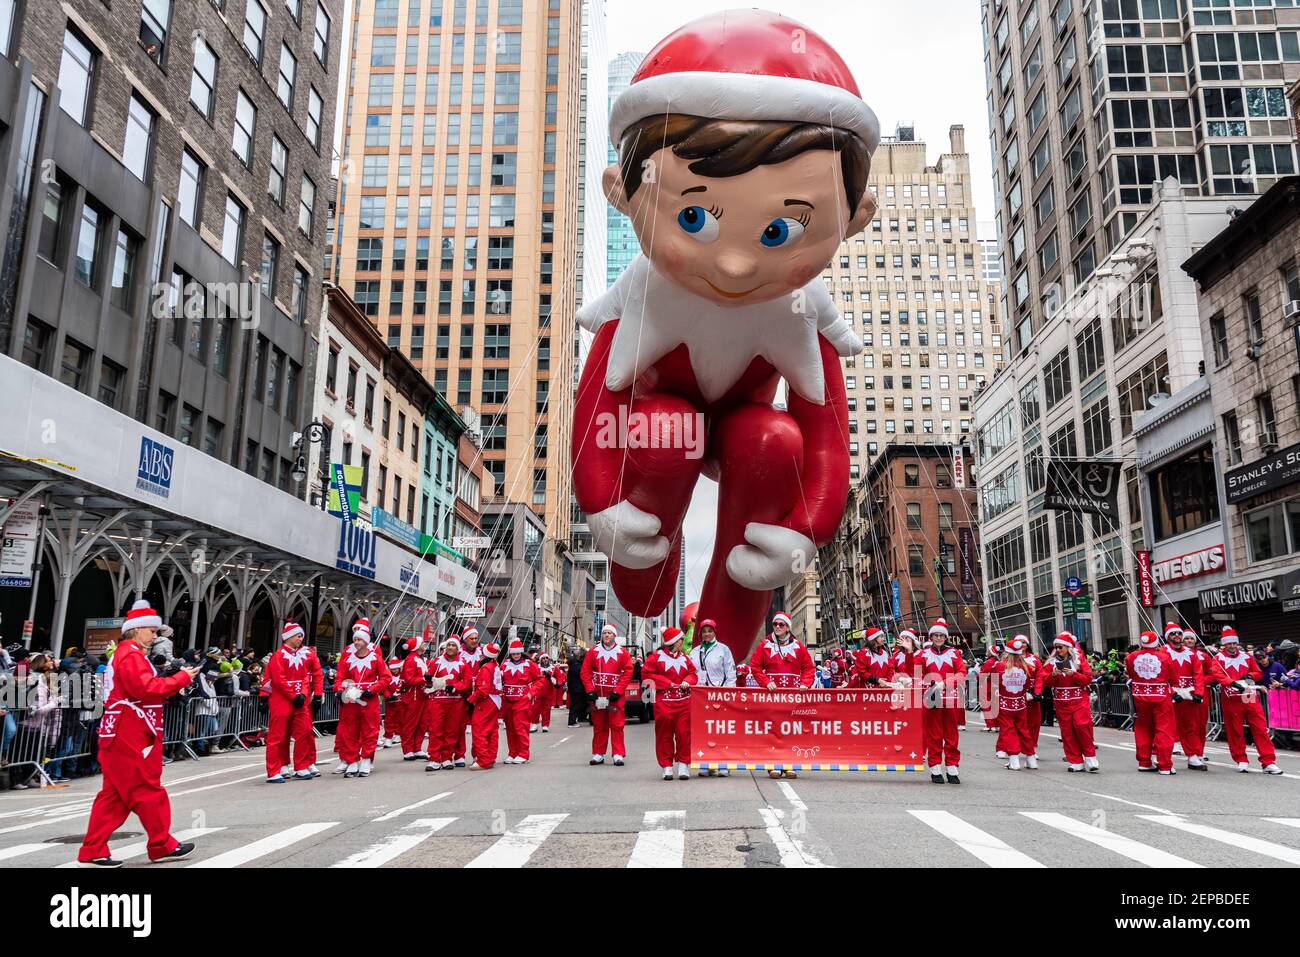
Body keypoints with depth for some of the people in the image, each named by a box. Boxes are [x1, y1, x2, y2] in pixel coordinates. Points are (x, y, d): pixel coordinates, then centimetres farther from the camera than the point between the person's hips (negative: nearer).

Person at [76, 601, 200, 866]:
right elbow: (146, 689, -25)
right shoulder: (131, 655, -14)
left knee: (114, 794, 12)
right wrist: (181, 678, -18)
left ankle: (93, 851, 13)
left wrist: (173, 684, 8)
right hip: (132, 737, -10)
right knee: (148, 789, -1)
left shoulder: (123, 654, 19)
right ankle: (162, 845, 9)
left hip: (122, 735, 10)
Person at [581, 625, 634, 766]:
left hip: (615, 695, -2)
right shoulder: (593, 651, 6)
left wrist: (618, 691, -10)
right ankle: (598, 754, 16)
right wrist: (590, 691, -5)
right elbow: (585, 671, 4)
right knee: (598, 726, 8)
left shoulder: (622, 652, 1)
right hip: (597, 695, 2)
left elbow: (628, 672, -3)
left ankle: (618, 755, 0)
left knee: (617, 725, -3)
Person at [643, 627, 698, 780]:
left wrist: (687, 681, -6)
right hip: (664, 702, -3)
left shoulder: (684, 658, 12)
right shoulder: (657, 656, -2)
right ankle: (667, 766, 11)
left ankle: (683, 765, 9)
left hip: (684, 702, 3)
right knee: (665, 734, 2)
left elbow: (693, 673, 17)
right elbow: (646, 674, -6)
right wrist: (666, 683, -10)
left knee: (684, 733, 0)